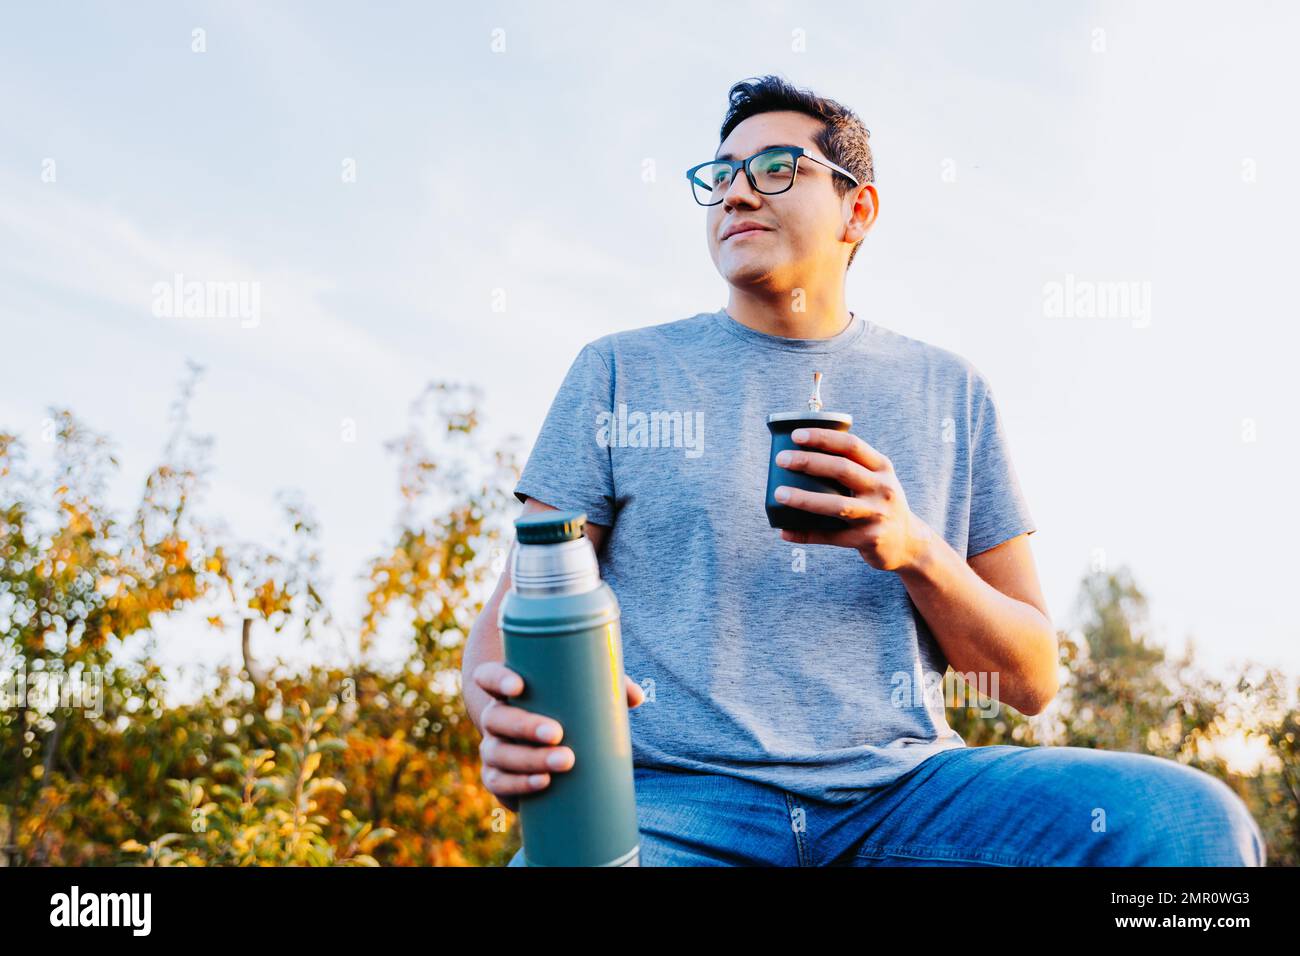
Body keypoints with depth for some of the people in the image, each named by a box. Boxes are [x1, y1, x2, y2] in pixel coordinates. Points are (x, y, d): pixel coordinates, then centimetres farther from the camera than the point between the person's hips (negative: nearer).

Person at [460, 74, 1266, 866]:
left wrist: (913, 549, -10)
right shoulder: (620, 371, 8)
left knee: (1189, 820, -24)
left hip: (898, 788, 3)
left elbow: (1032, 680, 10)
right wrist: (508, 713, -20)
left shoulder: (949, 392, 12)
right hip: (678, 796, -2)